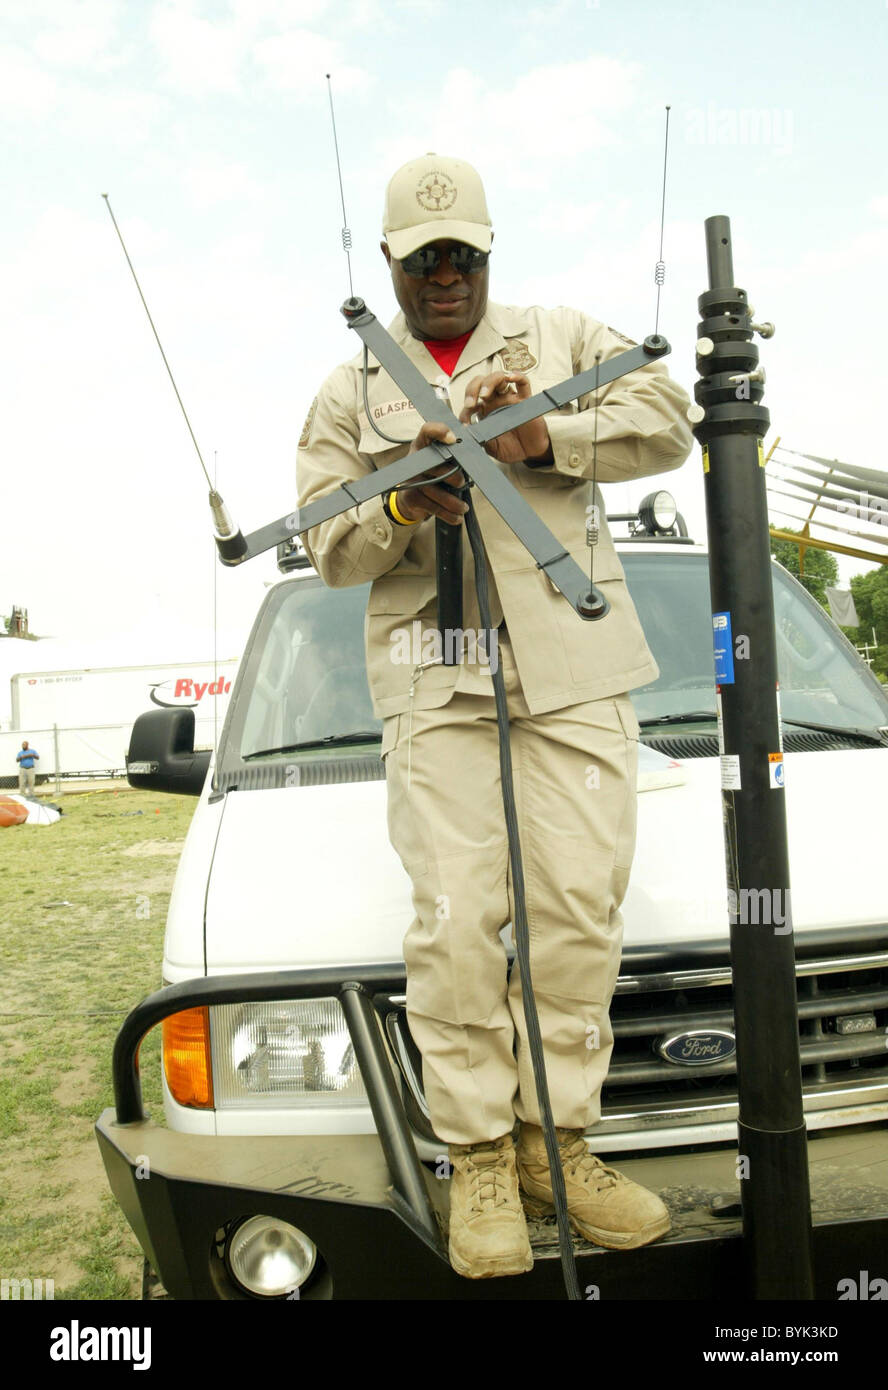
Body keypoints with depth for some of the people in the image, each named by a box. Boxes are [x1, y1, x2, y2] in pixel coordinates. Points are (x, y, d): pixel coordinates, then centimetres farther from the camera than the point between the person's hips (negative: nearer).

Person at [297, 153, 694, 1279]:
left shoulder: (564, 339, 20)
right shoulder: (350, 393, 19)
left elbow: (666, 418, 6)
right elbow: (329, 547, 9)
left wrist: (541, 437, -9)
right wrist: (402, 507, -13)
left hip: (576, 663, 1)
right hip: (432, 680, 0)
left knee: (581, 907, -3)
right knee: (457, 915, -8)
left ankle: (555, 1137, 12)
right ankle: (478, 1157, 6)